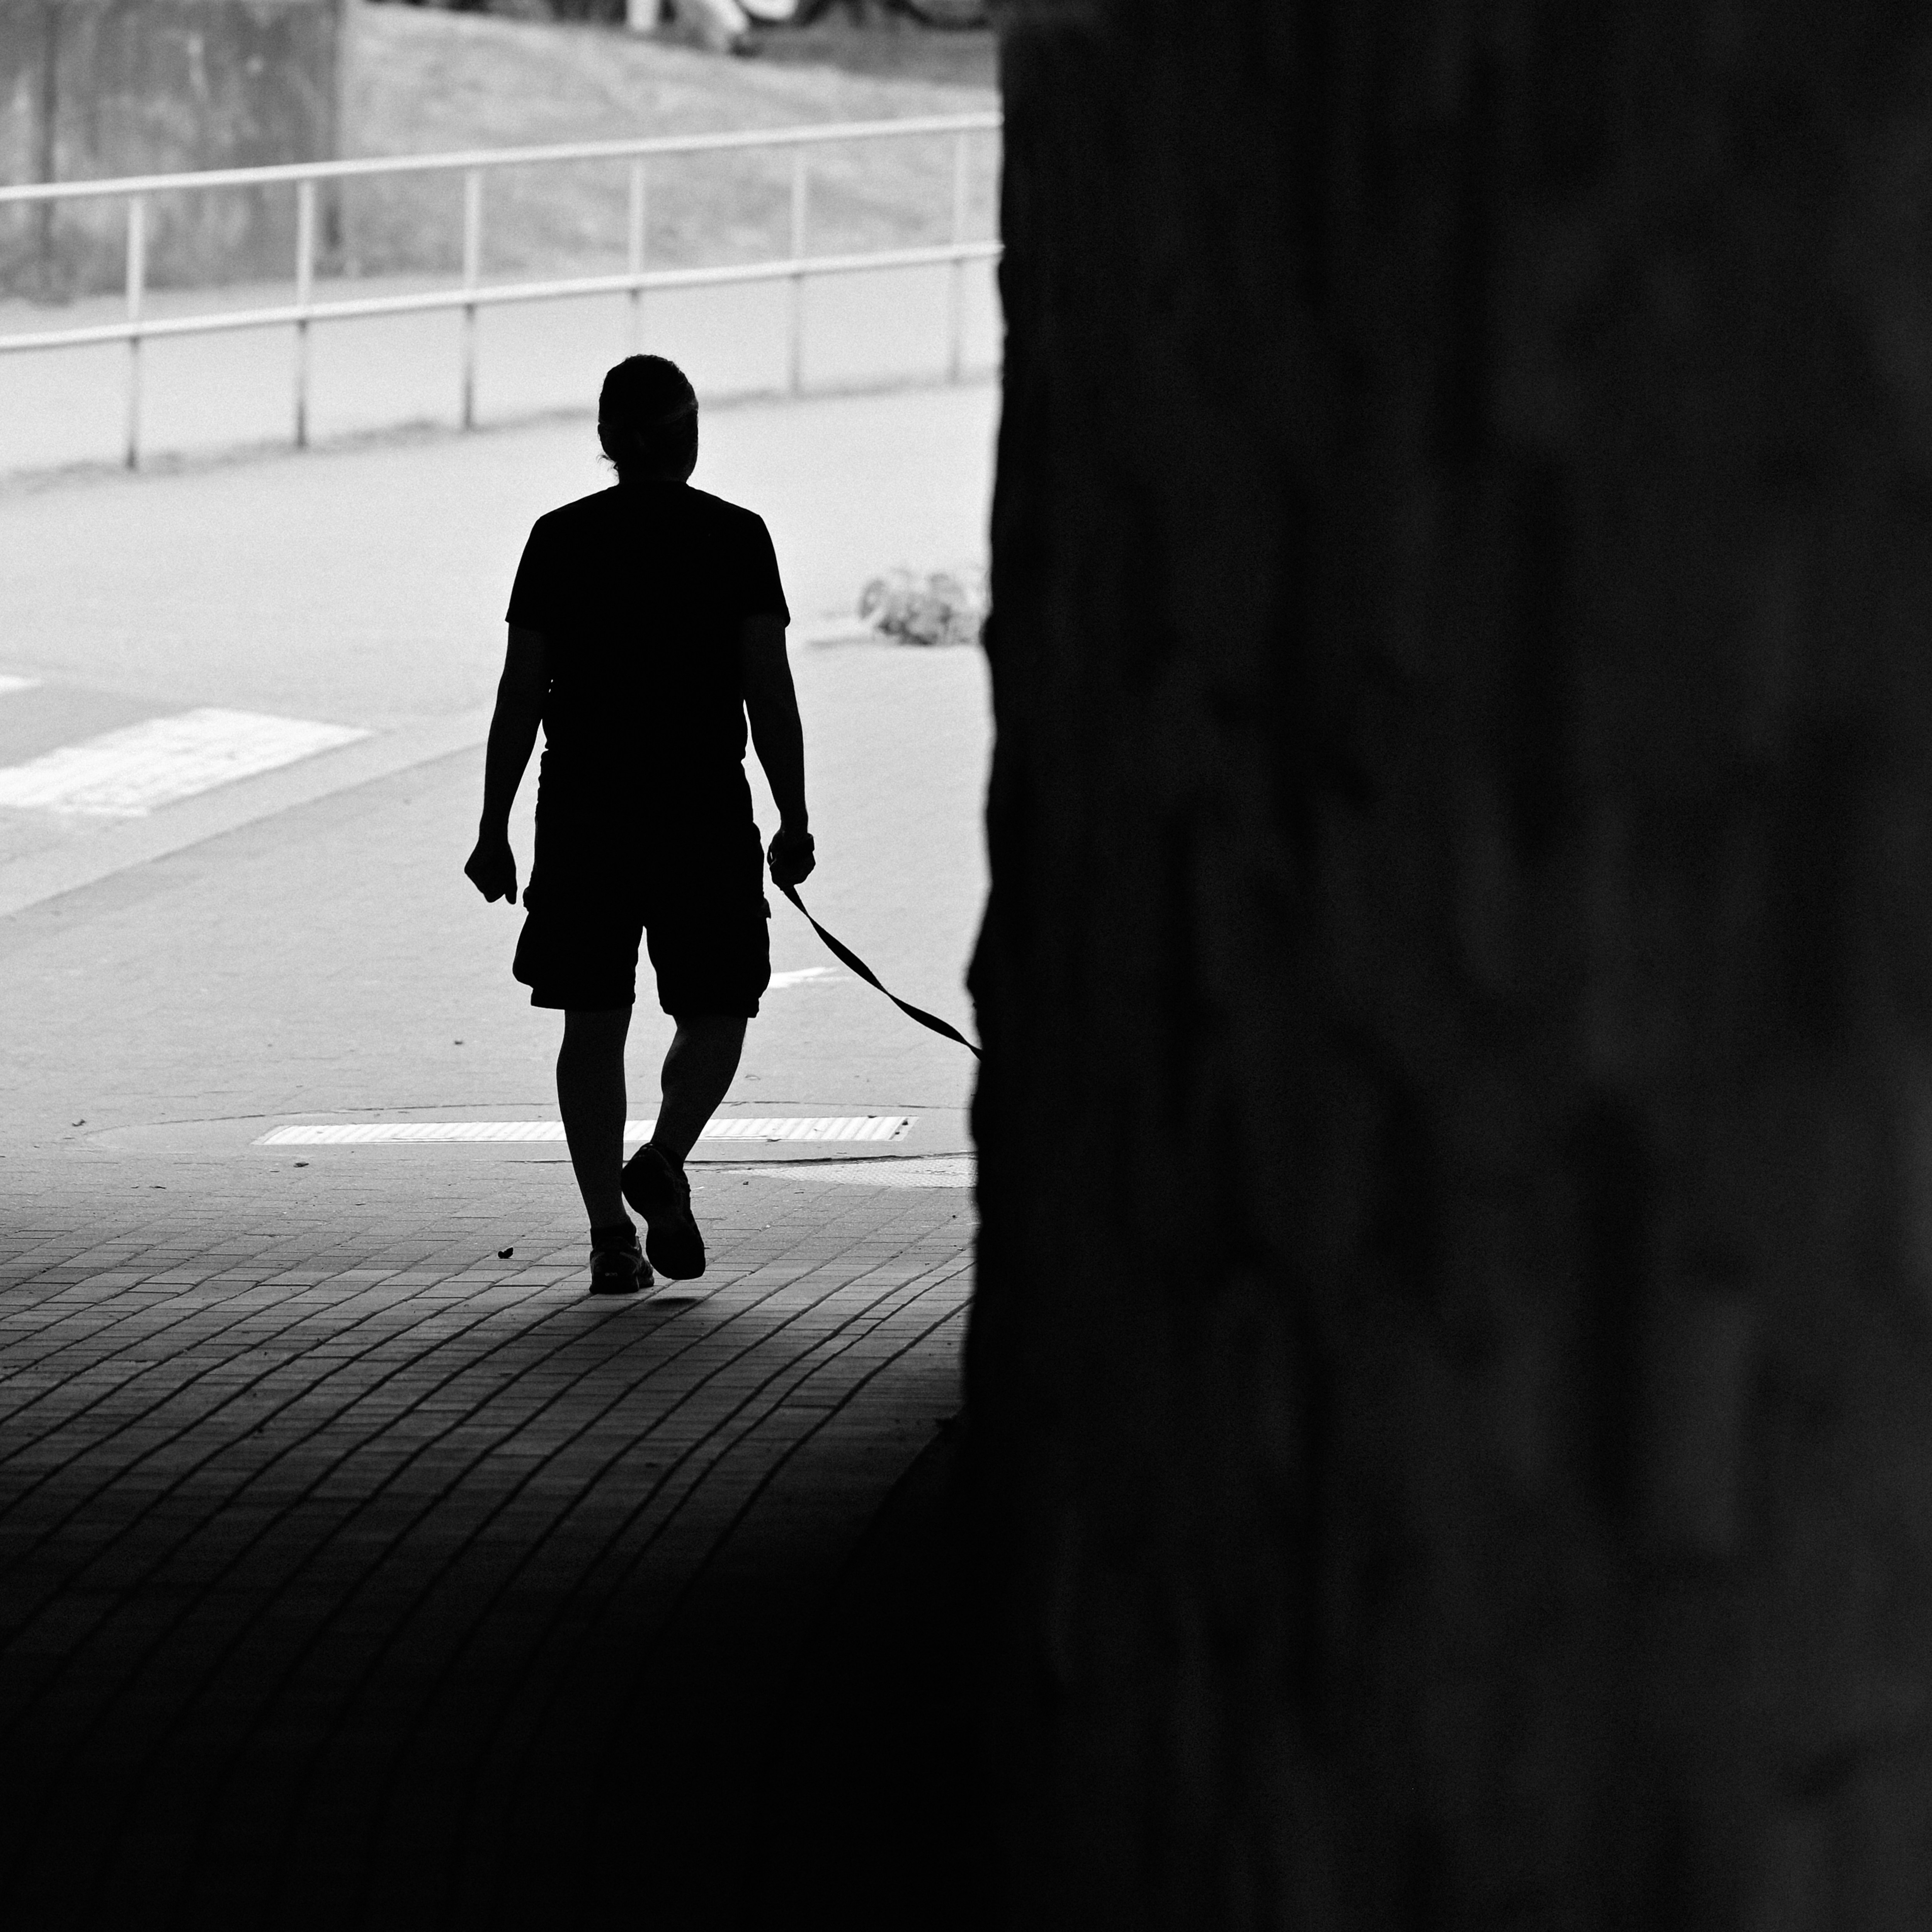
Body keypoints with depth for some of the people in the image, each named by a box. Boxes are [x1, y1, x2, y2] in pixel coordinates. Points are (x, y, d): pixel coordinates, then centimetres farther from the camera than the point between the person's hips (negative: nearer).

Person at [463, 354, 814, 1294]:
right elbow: (770, 689, -5)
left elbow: (520, 695, 1)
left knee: (594, 1021, 8)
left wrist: (494, 827, 6)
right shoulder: (736, 538, -1)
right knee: (714, 1013, 11)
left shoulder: (559, 540, 2)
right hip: (707, 811, -1)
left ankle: (610, 1230, 1)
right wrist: (793, 820, 1)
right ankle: (663, 1159, -14)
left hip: (582, 814, 1)